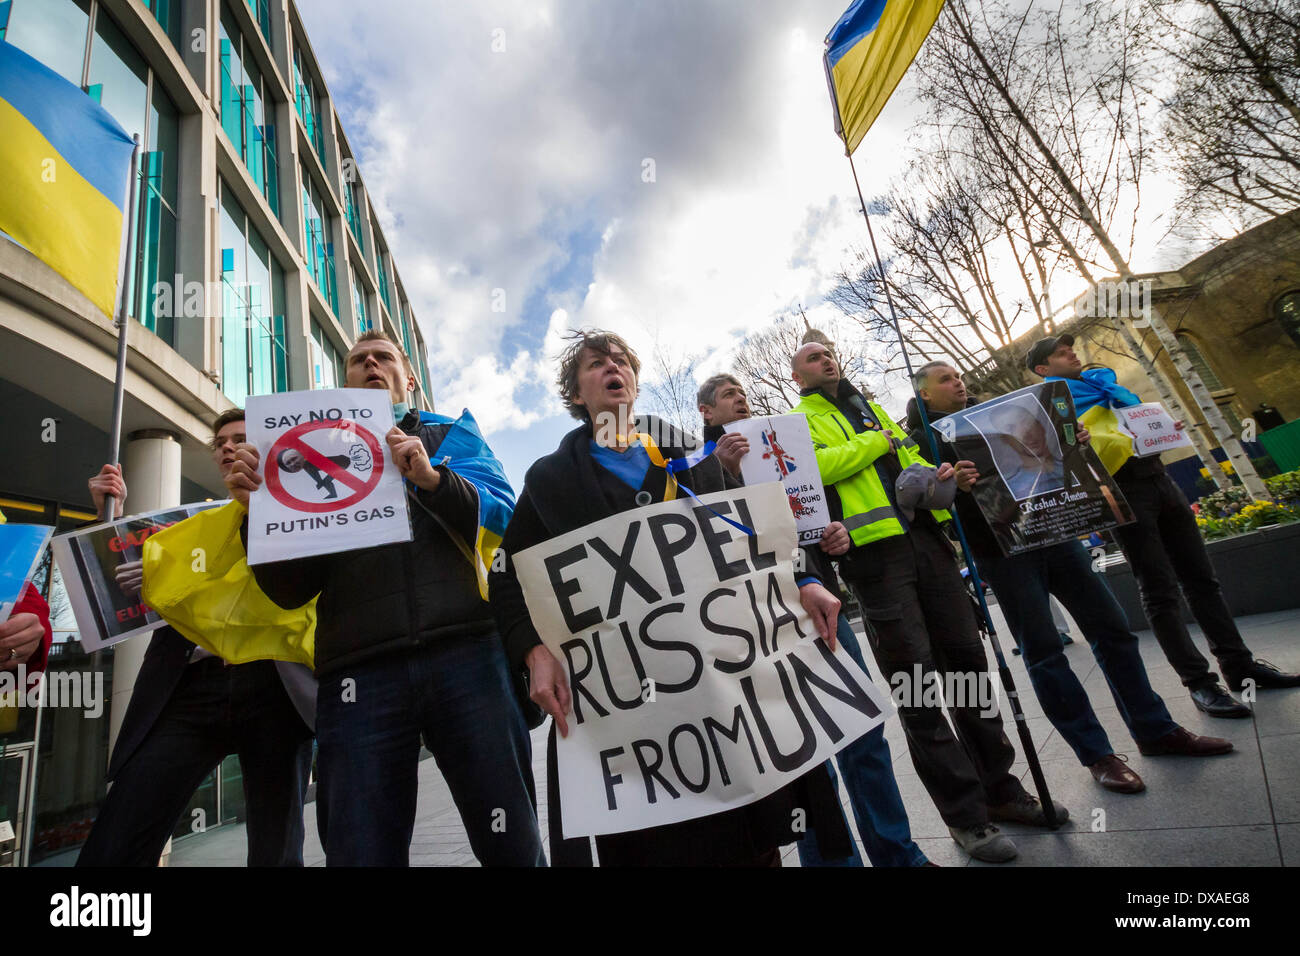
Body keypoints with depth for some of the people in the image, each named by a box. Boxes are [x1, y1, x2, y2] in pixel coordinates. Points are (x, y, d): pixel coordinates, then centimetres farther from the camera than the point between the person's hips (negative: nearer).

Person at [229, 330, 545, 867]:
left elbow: (502, 511, 2)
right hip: (359, 671, 2)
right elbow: (292, 591, 15)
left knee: (512, 843, 0)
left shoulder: (450, 434, 20)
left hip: (464, 653, -1)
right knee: (361, 851, 3)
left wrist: (431, 478, -15)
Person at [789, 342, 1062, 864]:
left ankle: (1000, 787, 26)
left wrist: (933, 474, 4)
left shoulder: (870, 407, 27)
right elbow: (815, 466, -14)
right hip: (873, 549, -6)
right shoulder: (798, 421, 6)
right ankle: (965, 815, 10)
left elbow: (907, 457, 27)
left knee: (967, 659, 9)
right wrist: (876, 441, -3)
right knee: (917, 680, -3)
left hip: (924, 536, 7)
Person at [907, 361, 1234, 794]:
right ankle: (1096, 754, 13)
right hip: (1003, 551, -6)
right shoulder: (924, 438, -2)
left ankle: (1156, 730, 28)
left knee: (1111, 628, 11)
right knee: (1044, 654, -1)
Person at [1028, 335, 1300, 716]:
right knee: (1159, 591, -3)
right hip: (1120, 488, -7)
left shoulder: (1103, 378, 22)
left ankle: (1239, 665, 24)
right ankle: (1198, 681, 5)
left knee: (1201, 576, 12)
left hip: (1156, 475, 7)